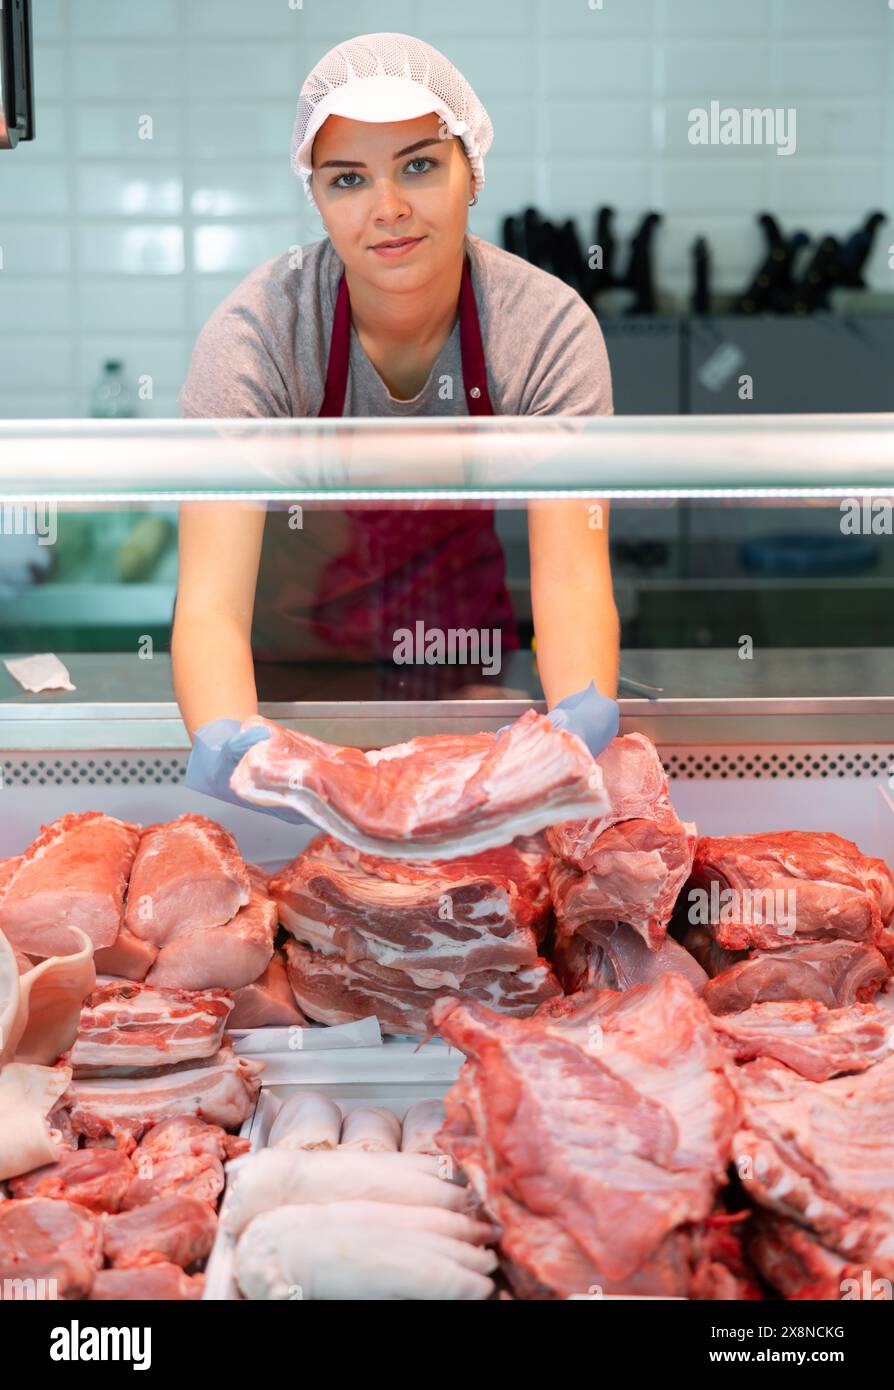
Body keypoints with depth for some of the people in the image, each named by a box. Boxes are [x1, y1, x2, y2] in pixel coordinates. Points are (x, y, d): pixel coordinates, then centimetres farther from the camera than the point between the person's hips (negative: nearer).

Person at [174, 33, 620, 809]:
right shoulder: (257, 335, -24)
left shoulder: (547, 325, -20)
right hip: (288, 663, 0)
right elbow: (211, 604, -31)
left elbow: (572, 577, -26)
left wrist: (584, 710, -48)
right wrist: (224, 738, -54)